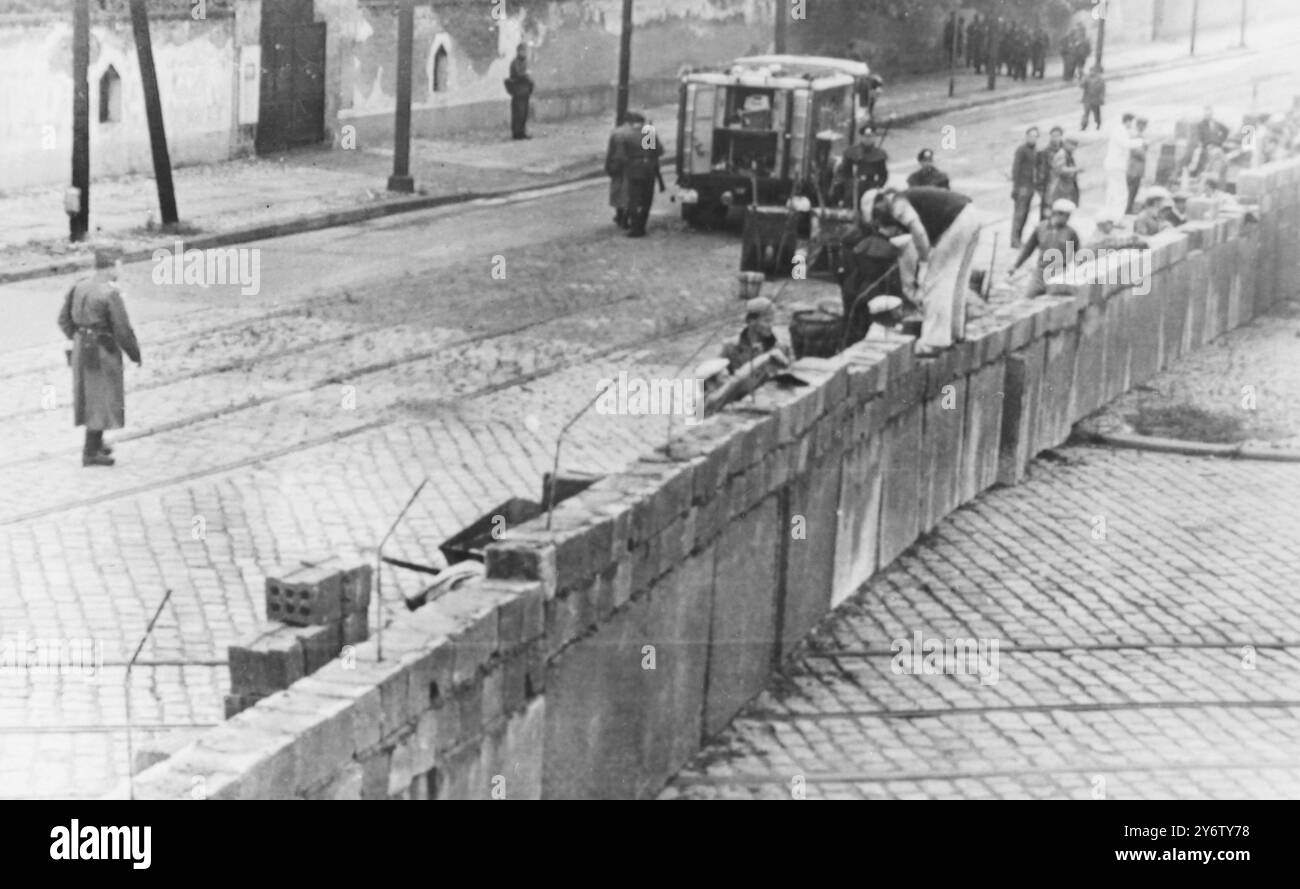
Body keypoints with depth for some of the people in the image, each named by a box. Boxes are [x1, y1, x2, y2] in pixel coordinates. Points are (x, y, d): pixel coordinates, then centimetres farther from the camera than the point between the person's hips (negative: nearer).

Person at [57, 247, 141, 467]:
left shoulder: (79, 287, 2)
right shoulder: (111, 293, -21)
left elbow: (64, 320, 8)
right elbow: (123, 330, -19)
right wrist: (135, 354, -5)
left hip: (81, 348, 8)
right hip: (103, 352, -8)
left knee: (89, 395, 21)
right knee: (102, 398, 2)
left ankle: (95, 443, 33)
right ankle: (91, 453, 5)